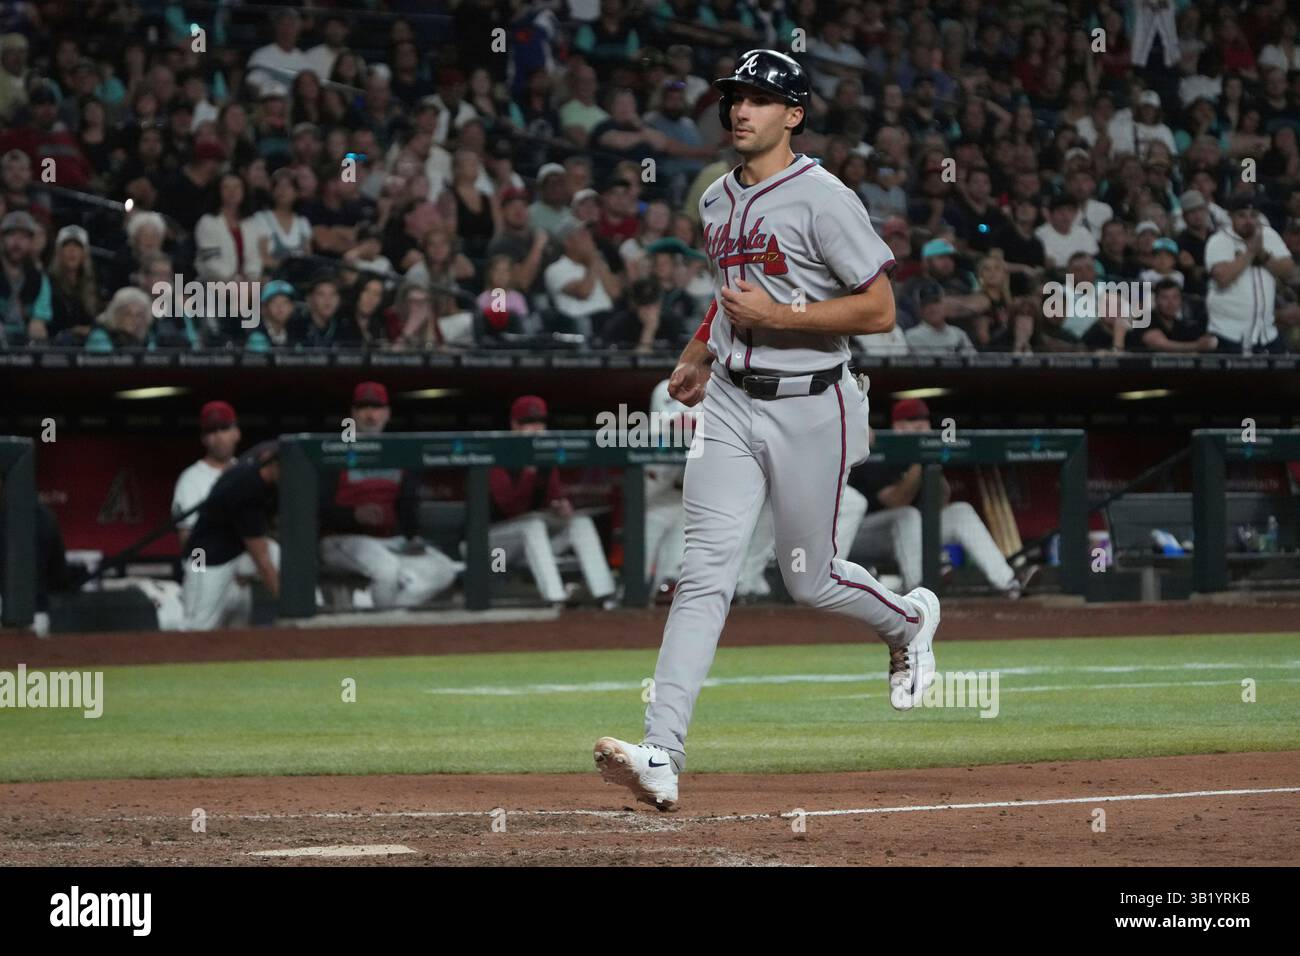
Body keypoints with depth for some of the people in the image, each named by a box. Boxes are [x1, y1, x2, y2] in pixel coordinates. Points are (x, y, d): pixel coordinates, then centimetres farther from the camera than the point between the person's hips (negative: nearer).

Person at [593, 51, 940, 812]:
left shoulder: (824, 200, -13)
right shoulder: (718, 202, 11)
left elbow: (879, 311, -15)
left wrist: (776, 315, -20)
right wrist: (700, 356, 17)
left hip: (809, 408, -5)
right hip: (730, 405, 5)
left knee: (811, 578, 7)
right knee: (705, 572, -8)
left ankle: (910, 619, 42)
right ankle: (662, 753, -17)